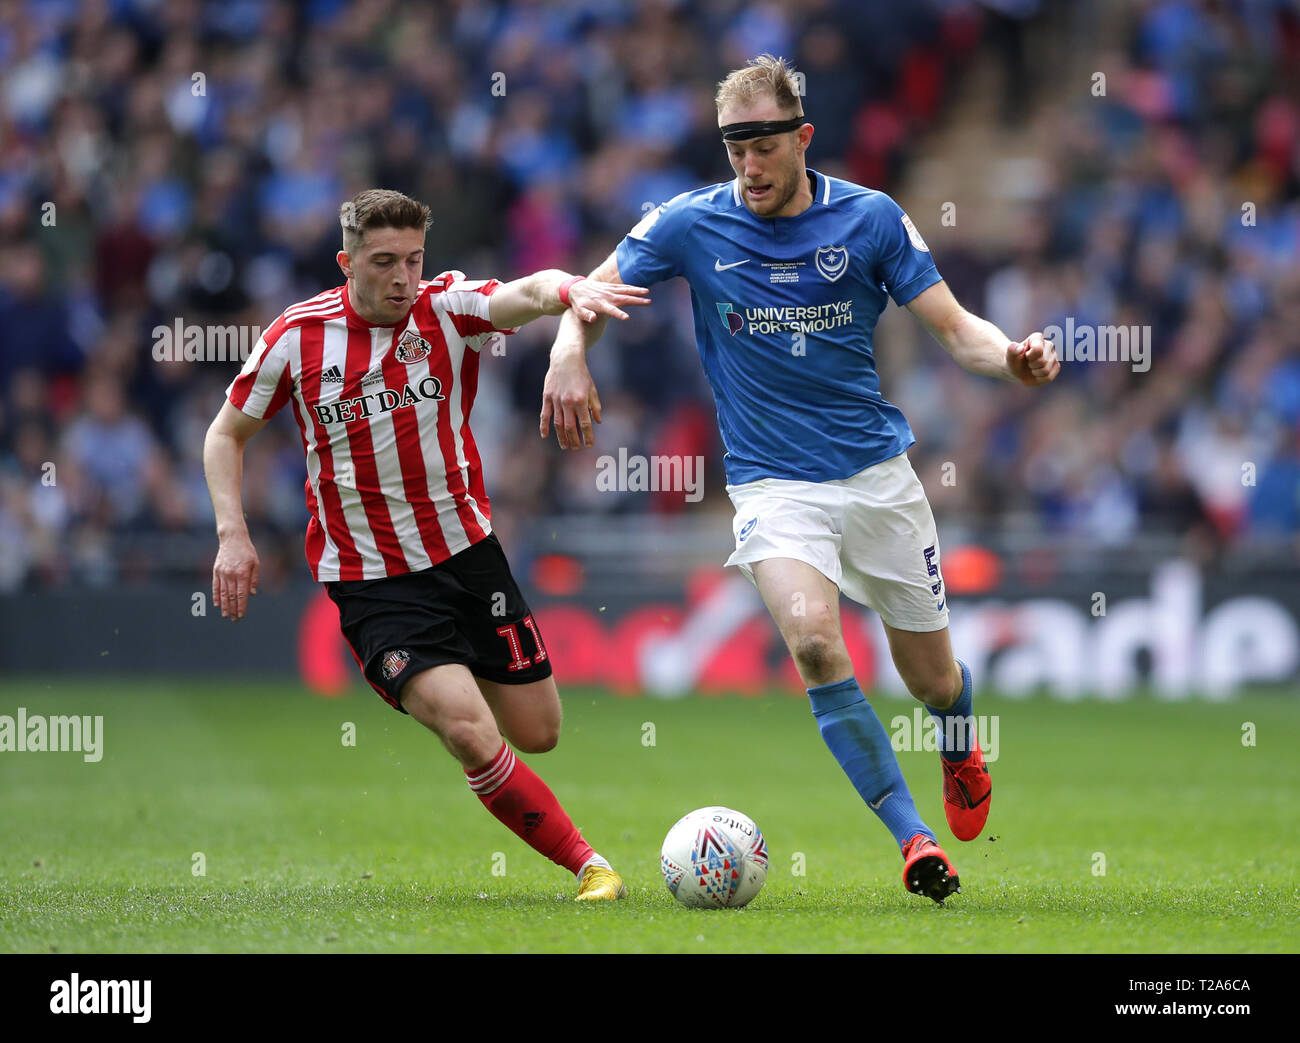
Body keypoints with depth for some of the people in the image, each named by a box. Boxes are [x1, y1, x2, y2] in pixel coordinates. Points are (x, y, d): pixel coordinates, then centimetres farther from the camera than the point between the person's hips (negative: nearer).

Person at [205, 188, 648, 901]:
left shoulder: (448, 309, -7)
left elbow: (526, 293, -28)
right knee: (473, 737, -20)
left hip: (466, 549, 3)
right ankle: (587, 866, -6)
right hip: (370, 581, -3)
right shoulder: (297, 338, -6)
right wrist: (232, 534, -5)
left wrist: (567, 289, -52)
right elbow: (227, 433, 7)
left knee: (537, 732, 8)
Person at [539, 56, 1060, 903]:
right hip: (772, 480, -1)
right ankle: (913, 836, -22)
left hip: (878, 470, 1)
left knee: (935, 682, 8)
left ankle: (962, 754, 47)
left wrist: (1011, 356, -24)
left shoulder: (870, 218, -4)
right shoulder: (691, 225, -4)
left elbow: (955, 327, -2)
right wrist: (570, 355, -15)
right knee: (812, 636, -29)